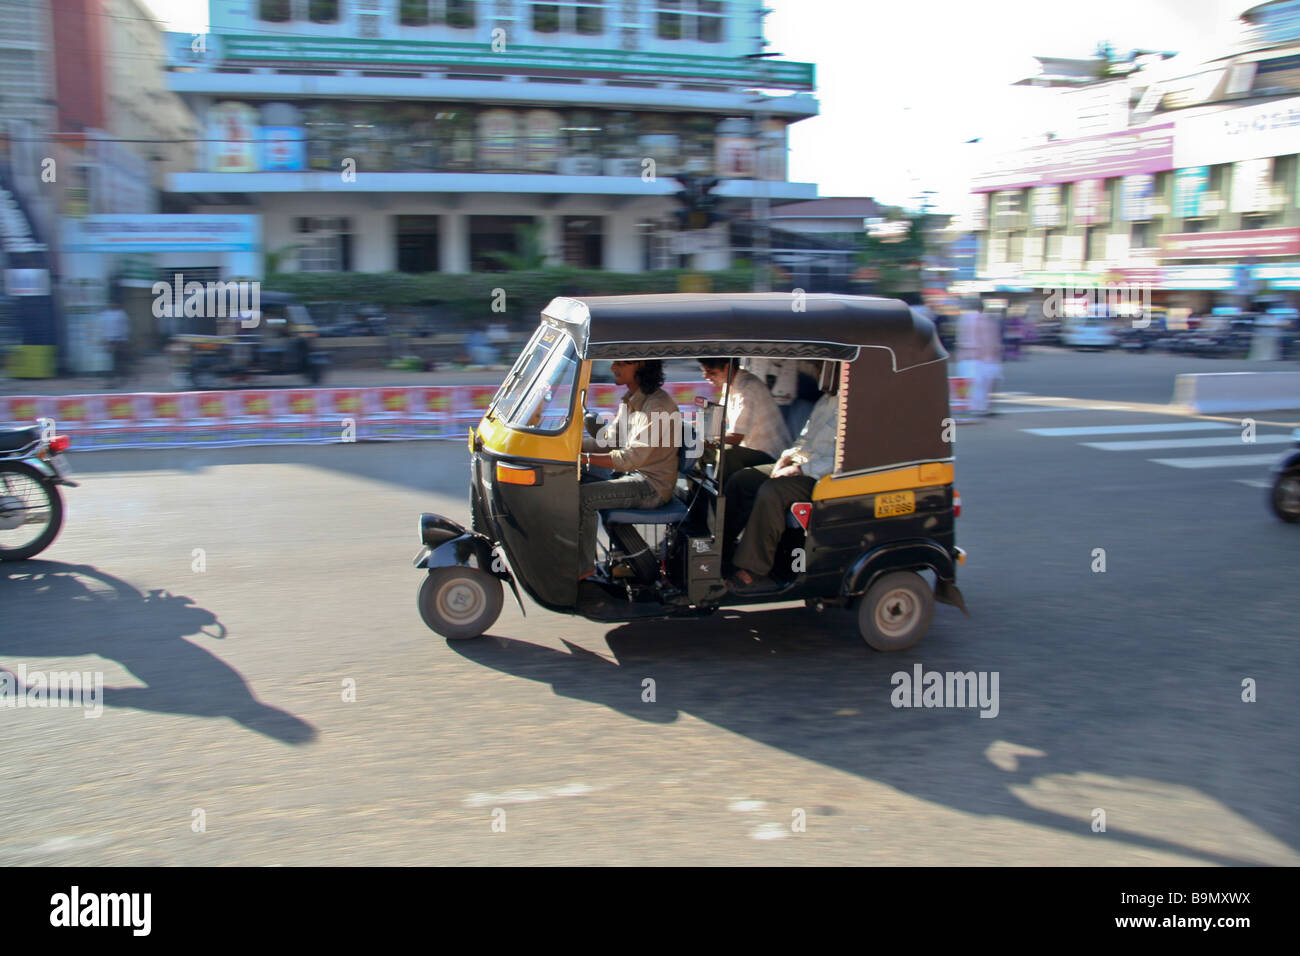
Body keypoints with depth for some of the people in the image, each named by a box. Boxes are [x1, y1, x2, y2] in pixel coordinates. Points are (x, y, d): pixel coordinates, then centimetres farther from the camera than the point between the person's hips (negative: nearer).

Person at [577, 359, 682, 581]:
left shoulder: (658, 405, -21)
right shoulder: (630, 400, 10)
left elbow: (630, 458, -27)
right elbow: (607, 442, 13)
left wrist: (583, 458, -28)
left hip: (653, 487, -10)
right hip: (630, 474, 10)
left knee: (582, 497, -23)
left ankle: (583, 567, -10)